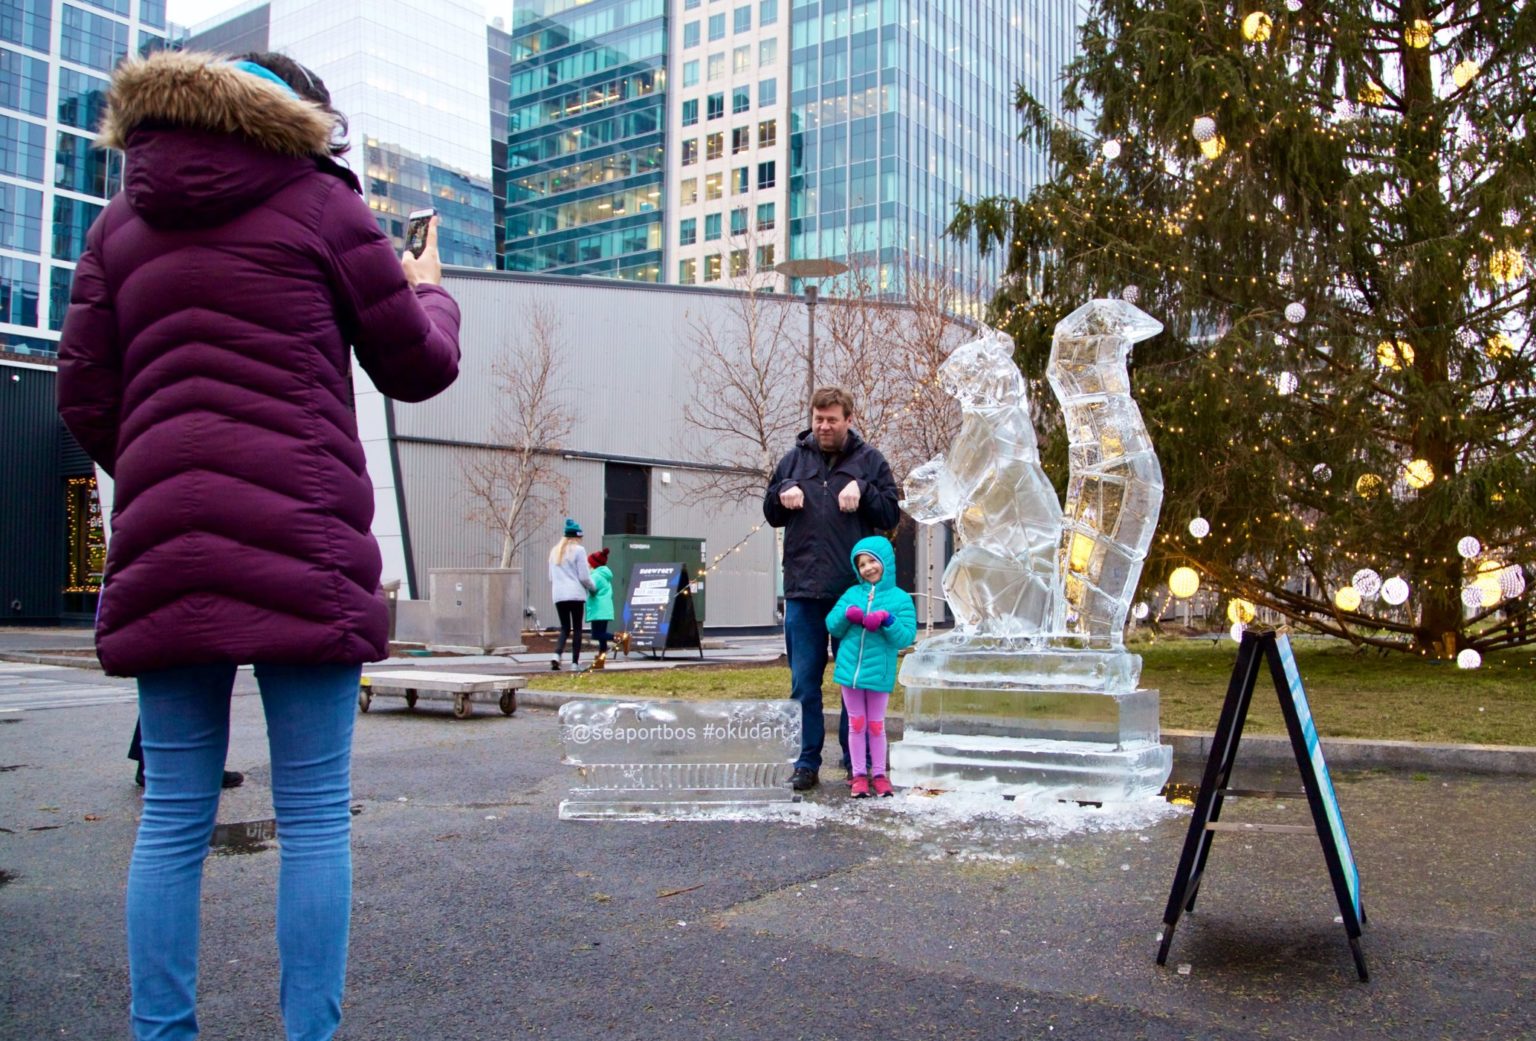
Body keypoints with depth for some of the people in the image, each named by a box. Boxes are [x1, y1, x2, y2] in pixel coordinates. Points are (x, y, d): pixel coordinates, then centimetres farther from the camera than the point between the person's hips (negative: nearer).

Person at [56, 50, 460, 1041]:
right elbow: (417, 368, 10)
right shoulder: (321, 202, 6)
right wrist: (431, 293, 30)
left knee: (172, 818, 9)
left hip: (162, 549, 5)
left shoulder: (123, 223, 18)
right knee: (315, 817, 1)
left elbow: (86, 395, 12)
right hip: (301, 546, -4)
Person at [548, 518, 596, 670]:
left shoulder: (555, 551, 14)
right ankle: (575, 662, 4)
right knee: (577, 628, 5)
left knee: (565, 628, 9)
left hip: (559, 595, 5)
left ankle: (557, 655, -14)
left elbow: (551, 577, 19)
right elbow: (584, 576, -7)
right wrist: (594, 588, 9)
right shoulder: (578, 550, -6)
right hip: (576, 594, -5)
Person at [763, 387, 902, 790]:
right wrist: (782, 493, -3)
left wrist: (862, 490, -14)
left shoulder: (870, 460, 4)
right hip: (803, 590, 2)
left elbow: (891, 514, 2)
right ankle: (807, 761, 14)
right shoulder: (794, 458, 11)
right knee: (804, 682, 5)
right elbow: (771, 514, 18)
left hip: (854, 590, -2)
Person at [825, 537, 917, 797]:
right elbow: (833, 627, 7)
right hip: (850, 670, 3)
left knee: (876, 725, 10)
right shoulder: (852, 594, 5)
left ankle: (879, 774, 22)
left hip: (879, 673, -2)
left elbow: (906, 637, -9)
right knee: (856, 724, 10)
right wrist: (846, 614, -13)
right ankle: (859, 774, 18)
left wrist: (887, 621, -24)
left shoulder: (900, 598, -4)